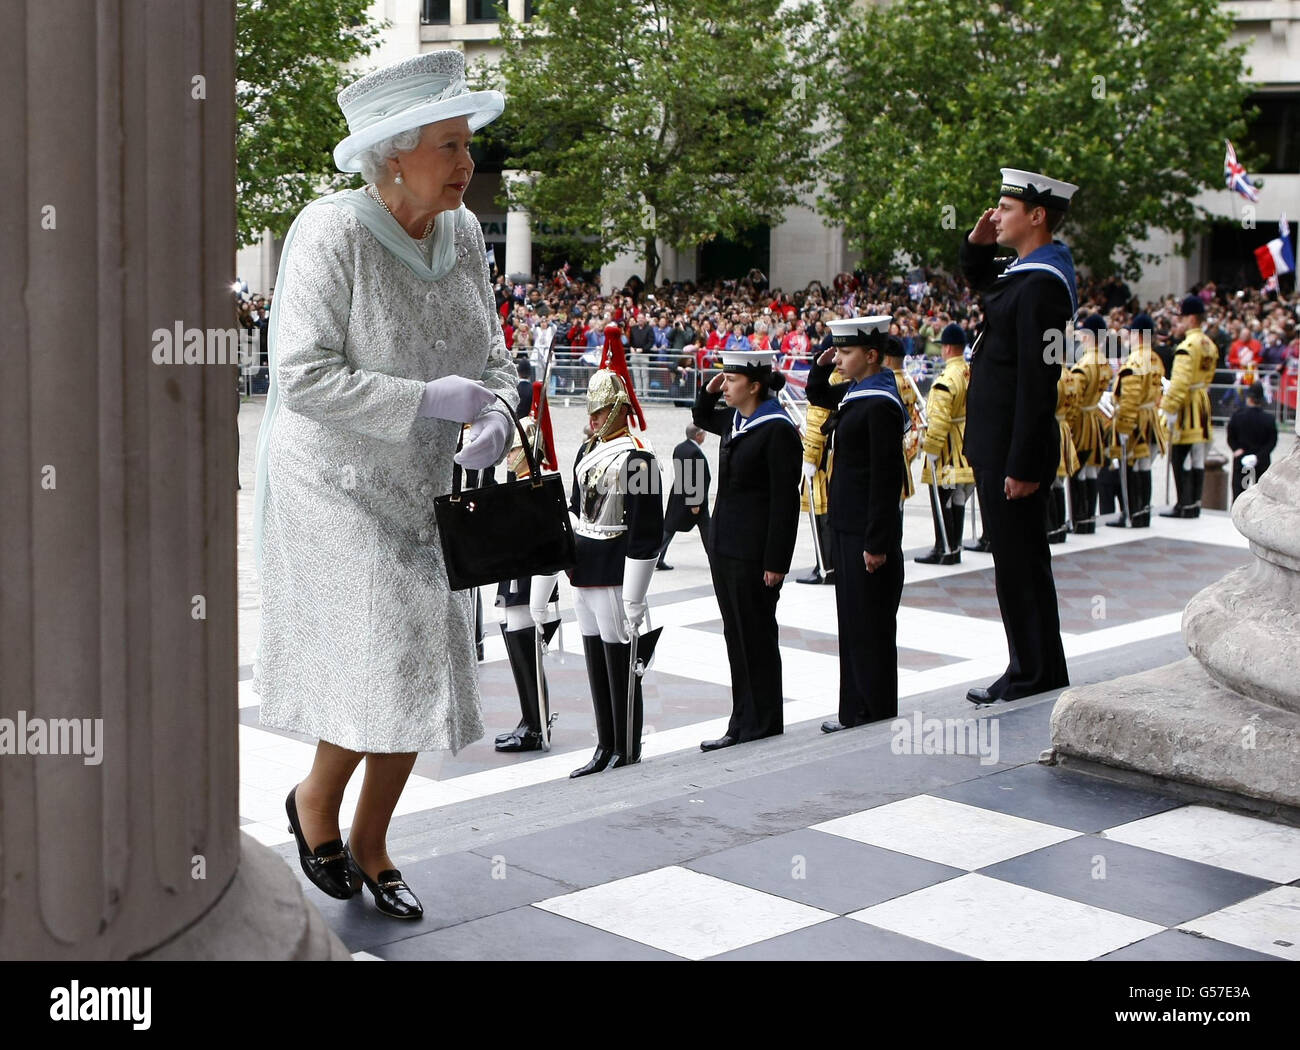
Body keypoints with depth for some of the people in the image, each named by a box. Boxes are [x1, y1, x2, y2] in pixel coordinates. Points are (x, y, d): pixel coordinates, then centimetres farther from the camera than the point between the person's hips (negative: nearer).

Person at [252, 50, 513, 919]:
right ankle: (316, 801, 17)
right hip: (335, 493, -7)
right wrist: (428, 401, -27)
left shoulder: (463, 235, 1)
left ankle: (369, 846, 31)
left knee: (421, 682, 11)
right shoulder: (330, 234, -20)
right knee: (388, 675, -13)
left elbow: (492, 358, 8)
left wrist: (495, 419, -14)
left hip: (423, 496, 7)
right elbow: (304, 378, -24)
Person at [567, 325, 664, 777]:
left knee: (619, 661, -2)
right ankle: (605, 747, 21)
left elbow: (646, 529, -15)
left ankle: (627, 752, 8)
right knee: (595, 661, 13)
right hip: (584, 574, 9)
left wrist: (634, 597, -17)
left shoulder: (636, 457, -13)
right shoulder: (586, 453, 14)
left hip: (615, 575, -9)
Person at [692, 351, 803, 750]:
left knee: (756, 637, 1)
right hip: (724, 545, 9)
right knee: (735, 635, 12)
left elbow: (785, 500, -17)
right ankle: (743, 723, 19)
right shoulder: (735, 420, 10)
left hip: (754, 552, -9)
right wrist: (709, 391, 13)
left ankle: (762, 724, 11)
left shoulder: (778, 430, -16)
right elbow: (701, 417, 34)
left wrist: (776, 562, -19)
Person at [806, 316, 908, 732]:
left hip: (869, 531, -10)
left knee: (870, 624, -1)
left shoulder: (881, 404, -17)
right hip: (846, 526, 10)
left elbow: (886, 478, -20)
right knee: (851, 620, 14)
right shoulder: (855, 393, 10)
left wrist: (877, 543, -20)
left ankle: (876, 715, 7)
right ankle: (854, 710, 22)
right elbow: (817, 397, 32)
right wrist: (821, 367, 11)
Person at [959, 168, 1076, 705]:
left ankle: (1036, 679, 8)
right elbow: (978, 279, 33)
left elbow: (1038, 381, -23)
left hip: (1015, 449, -10)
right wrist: (978, 243, 11)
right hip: (997, 443, 10)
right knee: (1016, 560, 16)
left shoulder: (1042, 285, -20)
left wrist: (1023, 466, -23)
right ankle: (1035, 672, 25)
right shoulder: (1023, 271, 11)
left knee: (1020, 564, -2)